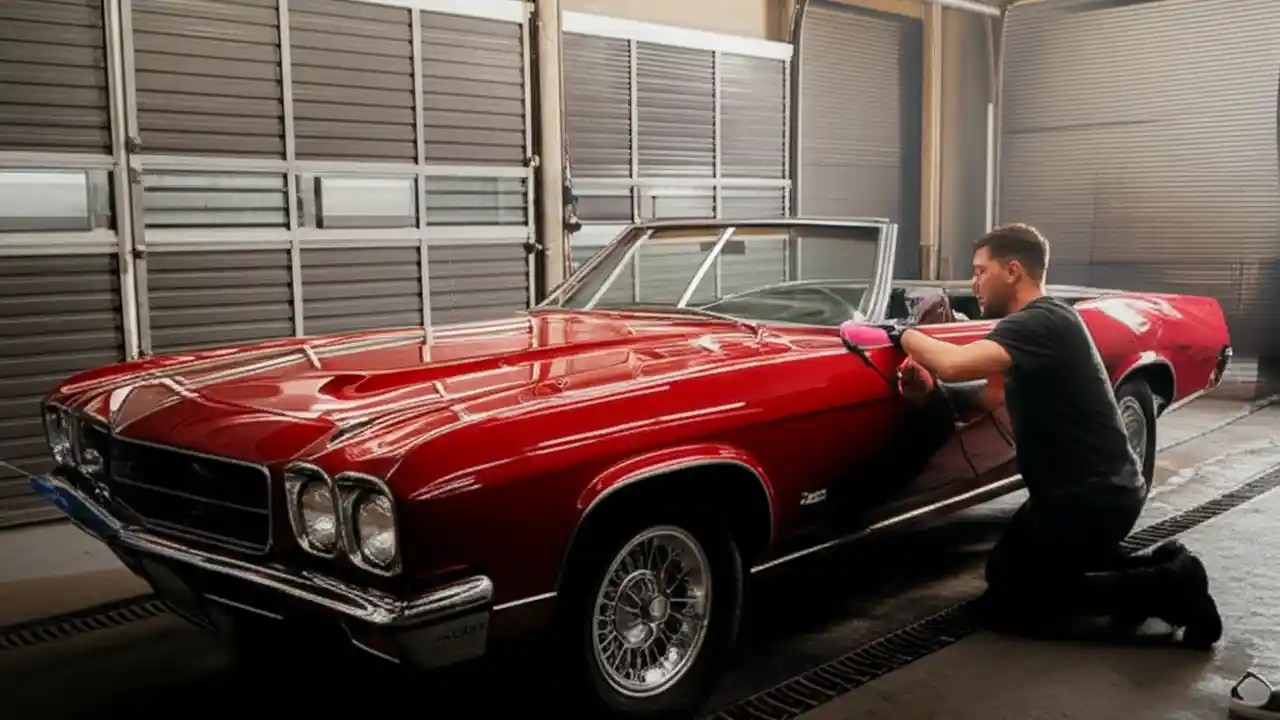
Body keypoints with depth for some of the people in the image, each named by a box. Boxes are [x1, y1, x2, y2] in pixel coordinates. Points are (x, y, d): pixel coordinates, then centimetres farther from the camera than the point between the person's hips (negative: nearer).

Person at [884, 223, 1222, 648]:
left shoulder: (1040, 323, -21)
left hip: (1092, 496, -10)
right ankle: (1156, 569, 12)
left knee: (1005, 604, -1)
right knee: (1004, 570, 20)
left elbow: (955, 365, -37)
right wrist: (928, 379, -8)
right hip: (1095, 488, 10)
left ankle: (1165, 588, -3)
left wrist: (903, 335, -19)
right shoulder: (1040, 321, 12)